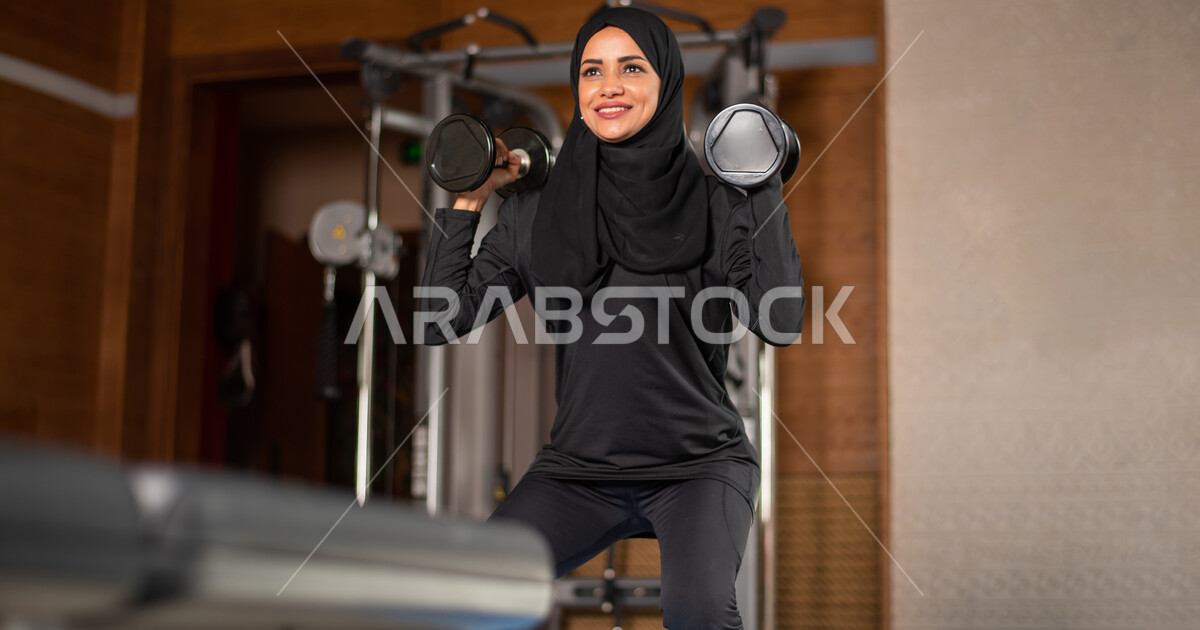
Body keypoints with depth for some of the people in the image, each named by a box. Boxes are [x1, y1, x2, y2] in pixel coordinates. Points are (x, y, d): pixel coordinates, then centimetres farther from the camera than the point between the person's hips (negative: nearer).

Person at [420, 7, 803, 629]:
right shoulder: (538, 213, 5)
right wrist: (467, 202, 2)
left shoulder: (712, 205, -2)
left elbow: (780, 322, -12)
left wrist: (765, 193, -11)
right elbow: (440, 320, 4)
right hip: (579, 467, 2)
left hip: (698, 465, -2)